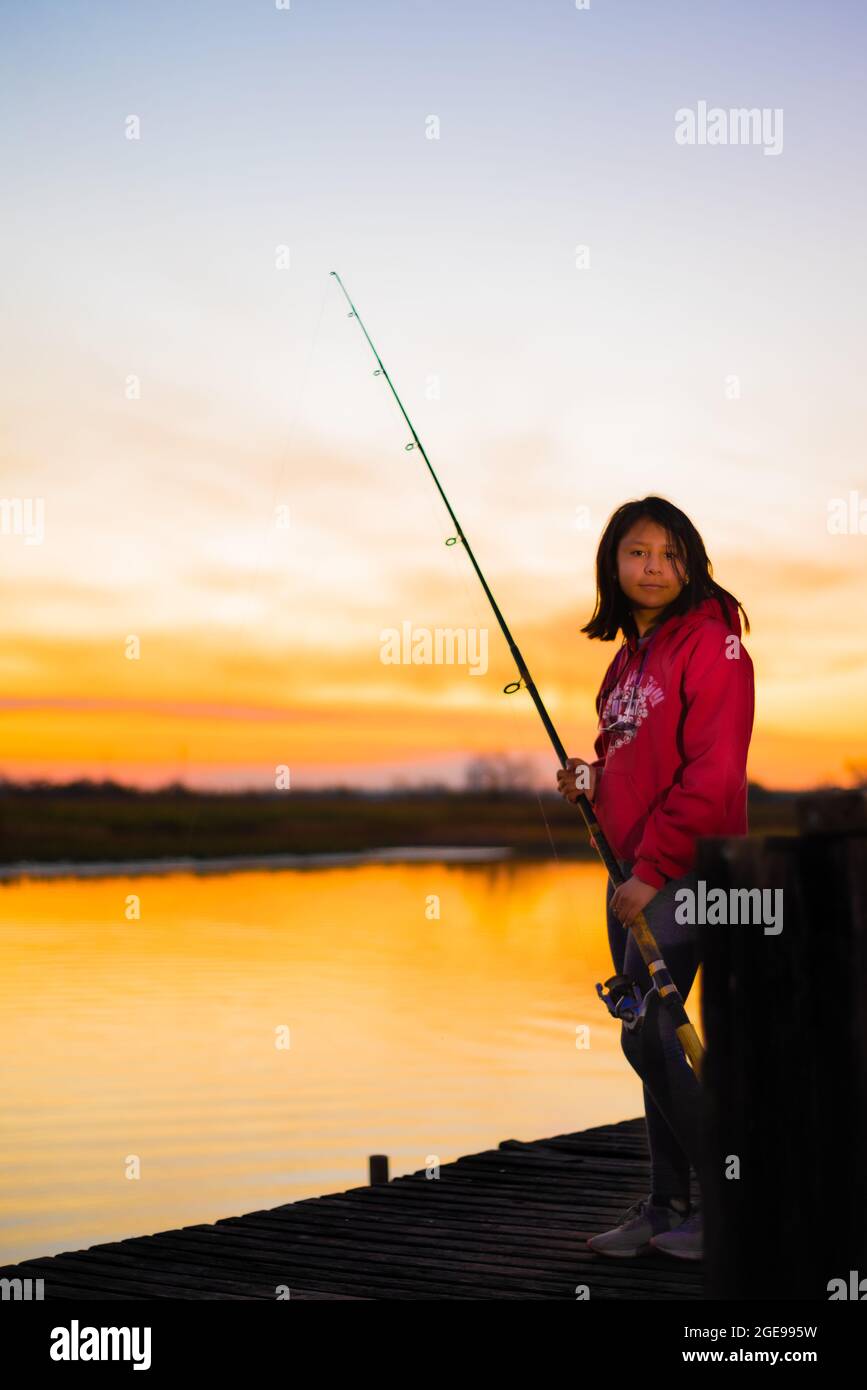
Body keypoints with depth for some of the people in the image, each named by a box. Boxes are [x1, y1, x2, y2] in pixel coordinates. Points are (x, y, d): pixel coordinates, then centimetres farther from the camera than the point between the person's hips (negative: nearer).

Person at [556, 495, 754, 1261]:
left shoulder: (709, 643, -10)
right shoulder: (627, 659, 15)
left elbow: (713, 773, -17)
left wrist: (654, 869, -18)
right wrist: (591, 780, 4)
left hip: (683, 869, -8)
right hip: (632, 870, 8)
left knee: (649, 1035, -10)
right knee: (653, 1037, 11)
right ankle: (669, 1205, 20)